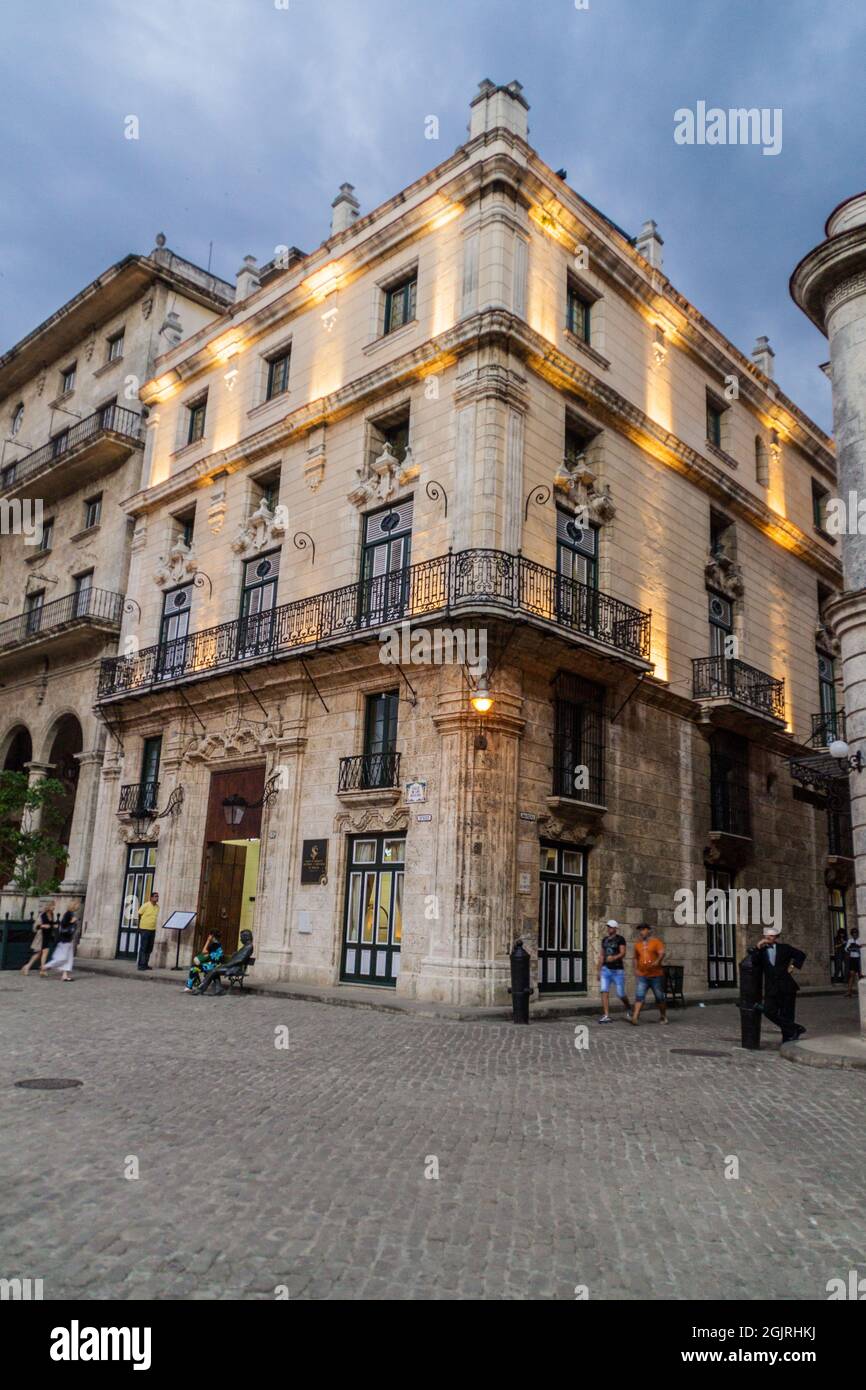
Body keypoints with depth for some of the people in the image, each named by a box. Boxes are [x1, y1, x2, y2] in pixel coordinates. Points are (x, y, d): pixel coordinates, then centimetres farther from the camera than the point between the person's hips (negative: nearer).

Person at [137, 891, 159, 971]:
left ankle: (146, 964, 17)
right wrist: (140, 926, 3)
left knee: (149, 948, 9)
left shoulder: (157, 907, 7)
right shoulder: (145, 905, -10)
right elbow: (139, 915, -2)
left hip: (153, 930, 6)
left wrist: (153, 927, 14)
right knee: (143, 948, -3)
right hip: (144, 929, -6)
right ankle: (141, 965, 1)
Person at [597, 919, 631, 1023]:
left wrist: (614, 957, -37)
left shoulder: (620, 939, -5)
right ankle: (606, 1016, -10)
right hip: (606, 969, 4)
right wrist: (599, 970, 17)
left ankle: (628, 1008, 33)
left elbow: (623, 953, -17)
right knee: (604, 992, -11)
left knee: (620, 994, 2)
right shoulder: (604, 939, 12)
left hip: (618, 970, -4)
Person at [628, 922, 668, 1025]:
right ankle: (634, 1017, -20)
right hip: (642, 976, 3)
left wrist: (657, 961, -38)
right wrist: (635, 969, 10)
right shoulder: (637, 944, 11)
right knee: (639, 996, -11)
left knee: (660, 997, 9)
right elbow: (636, 958, 23)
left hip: (656, 975, -3)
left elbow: (662, 953, -20)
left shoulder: (656, 941, -4)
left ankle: (663, 1017, 27)